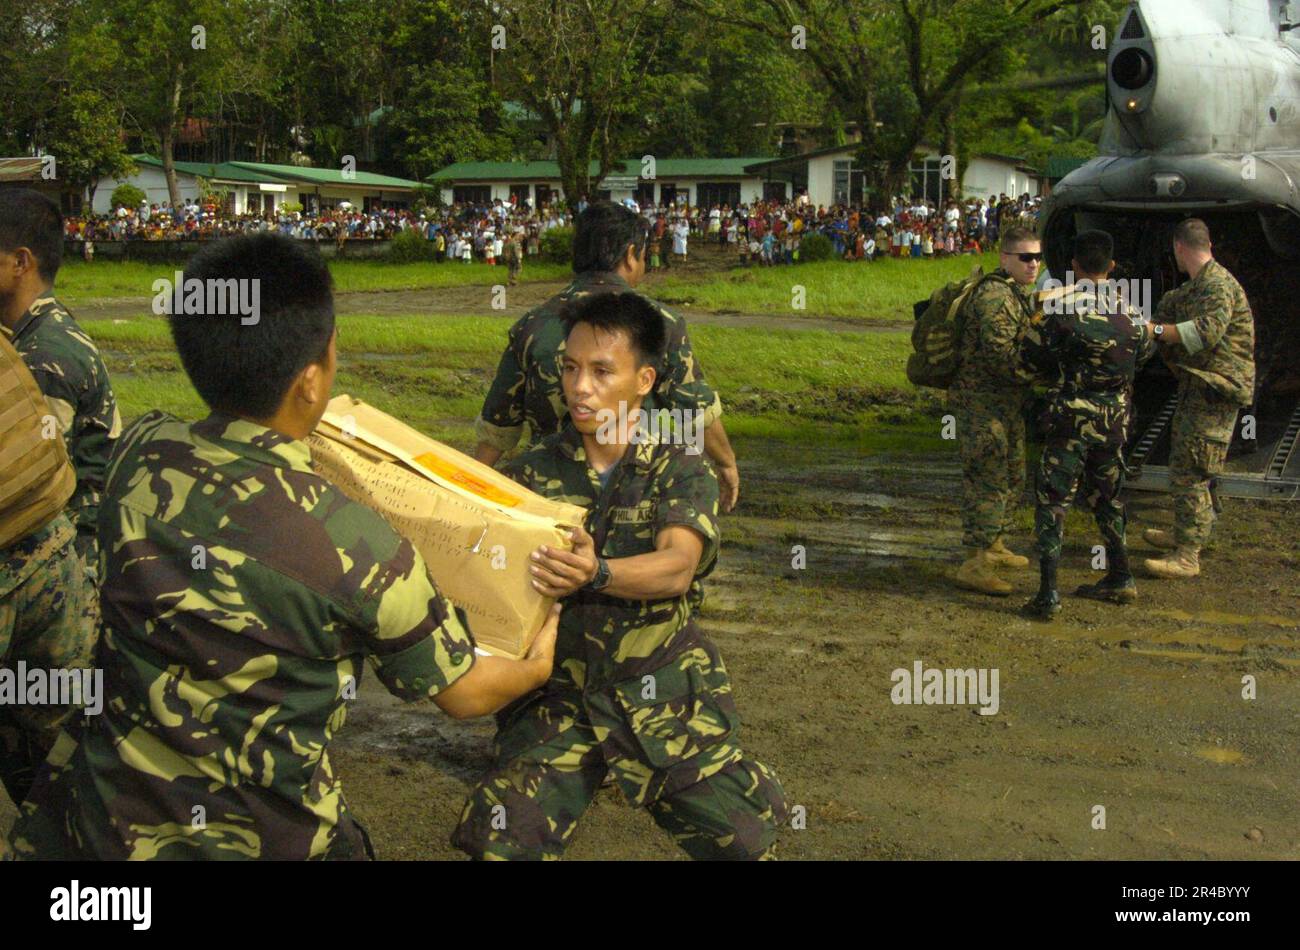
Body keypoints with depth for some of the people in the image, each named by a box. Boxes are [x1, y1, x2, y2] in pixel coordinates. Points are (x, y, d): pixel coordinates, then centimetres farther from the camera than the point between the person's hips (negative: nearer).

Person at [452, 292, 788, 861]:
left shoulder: (680, 471, -2)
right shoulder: (534, 472, 4)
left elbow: (677, 566, -20)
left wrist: (597, 574, -40)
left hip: (663, 692, -1)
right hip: (557, 692, 1)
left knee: (744, 840, 0)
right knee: (503, 841, -15)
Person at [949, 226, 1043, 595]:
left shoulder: (1019, 293, 16)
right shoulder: (994, 295, -19)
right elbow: (1000, 354, -27)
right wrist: (1041, 373, -17)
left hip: (1008, 403, 11)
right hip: (982, 402, -11)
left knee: (1011, 476, 19)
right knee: (987, 480, -12)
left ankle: (994, 547, 33)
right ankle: (974, 565, -11)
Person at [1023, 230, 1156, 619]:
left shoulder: (1062, 305, -12)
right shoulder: (1130, 313, 1)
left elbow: (1050, 351, 0)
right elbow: (1144, 352, 15)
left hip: (1072, 416, -4)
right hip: (1115, 418, 5)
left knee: (1052, 501, -1)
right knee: (1107, 497, 21)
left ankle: (1048, 594, -8)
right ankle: (1120, 579, 30)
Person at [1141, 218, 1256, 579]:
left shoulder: (1218, 285, -18)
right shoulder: (1196, 286, 14)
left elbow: (1208, 330, -33)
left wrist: (1154, 329, -34)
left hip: (1215, 390, -10)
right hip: (1197, 387, 10)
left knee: (1190, 472, -11)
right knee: (1183, 464, 22)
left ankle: (1187, 555, -9)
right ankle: (1184, 533, 38)